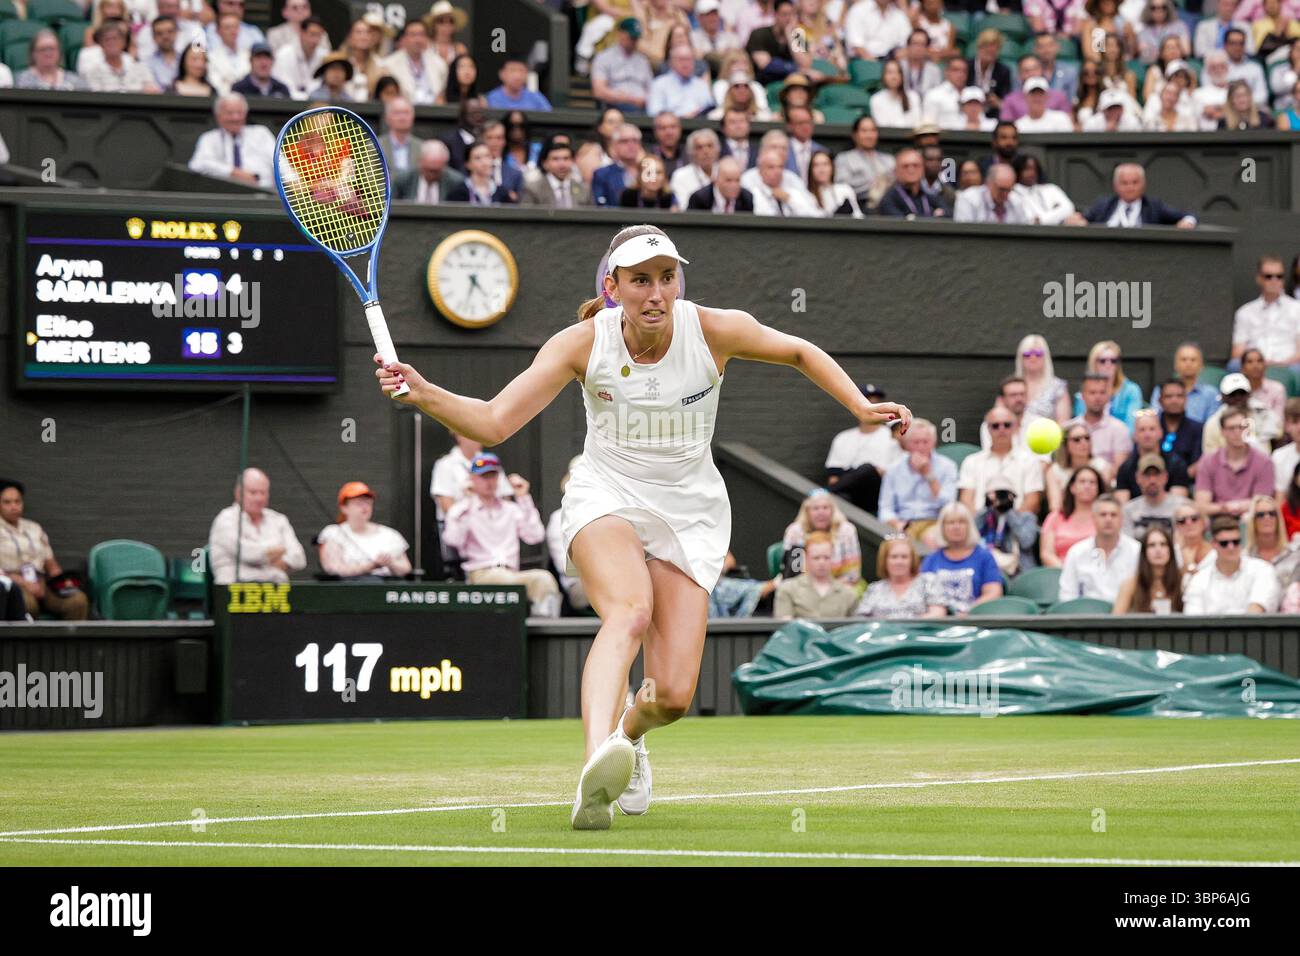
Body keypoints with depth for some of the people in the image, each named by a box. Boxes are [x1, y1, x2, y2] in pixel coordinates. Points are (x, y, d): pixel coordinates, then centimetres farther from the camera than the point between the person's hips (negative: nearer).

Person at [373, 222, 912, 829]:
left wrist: (861, 408, -2)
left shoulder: (714, 330, -13)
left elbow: (799, 353, 7)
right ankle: (596, 771, -58)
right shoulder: (583, 343, -14)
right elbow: (493, 423, -18)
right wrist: (423, 393, -34)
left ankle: (629, 732, 31)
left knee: (673, 696, -9)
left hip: (689, 514, 2)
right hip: (606, 499, -2)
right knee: (630, 612, -36)